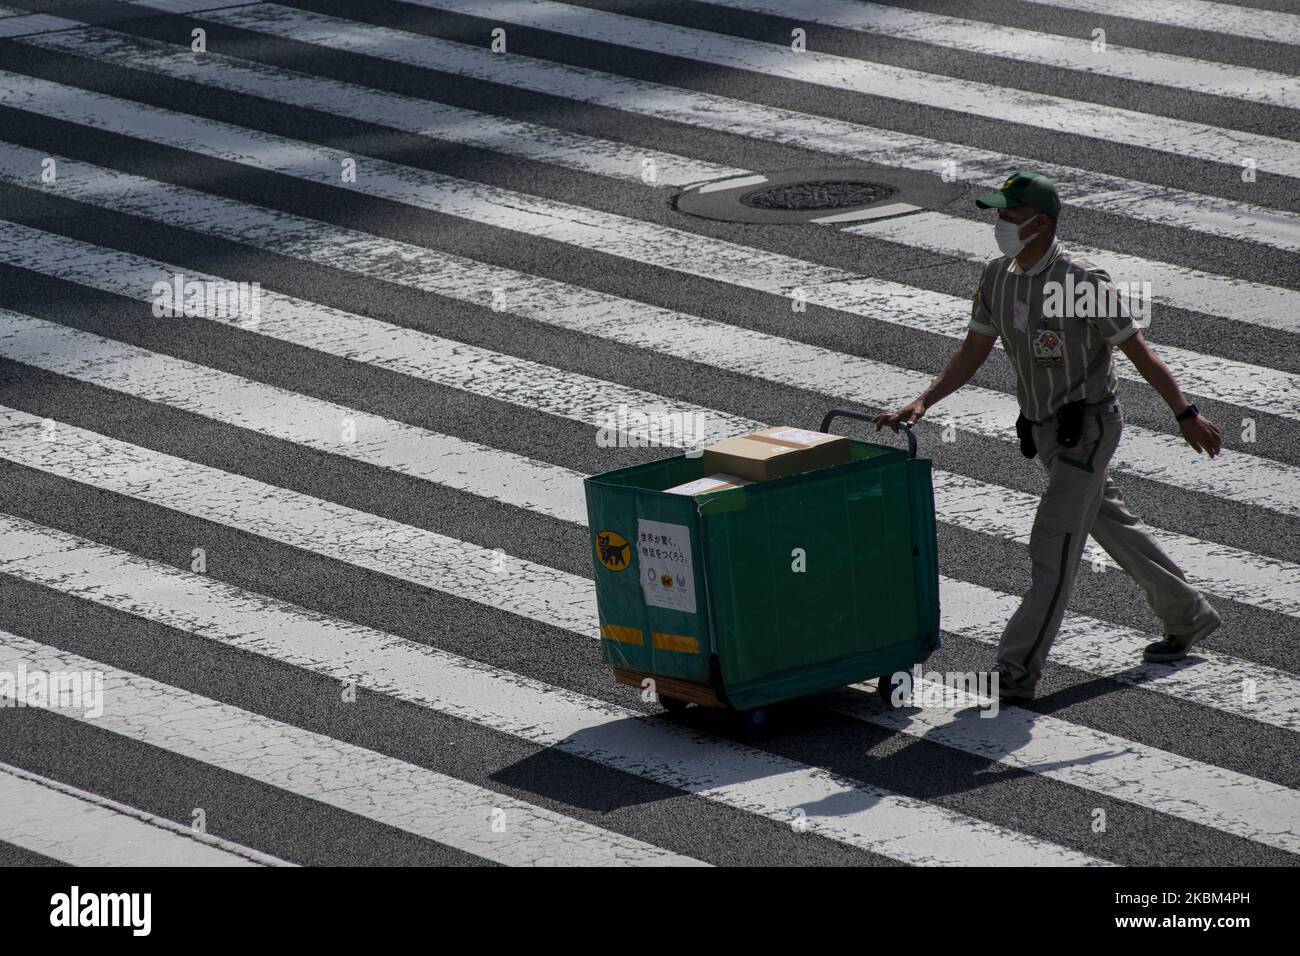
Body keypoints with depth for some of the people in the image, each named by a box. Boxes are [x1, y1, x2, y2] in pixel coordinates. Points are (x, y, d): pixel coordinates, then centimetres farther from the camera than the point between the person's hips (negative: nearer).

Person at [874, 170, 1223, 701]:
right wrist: (920, 404, -5)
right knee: (1112, 524, 19)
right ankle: (1187, 614, 36)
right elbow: (972, 352, 7)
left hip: (1088, 427, -8)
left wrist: (1186, 415, -11)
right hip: (1043, 431, 8)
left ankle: (1017, 668, -12)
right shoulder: (996, 277, 0)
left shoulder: (1084, 282, -22)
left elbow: (1139, 352, -16)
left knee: (1053, 543, -11)